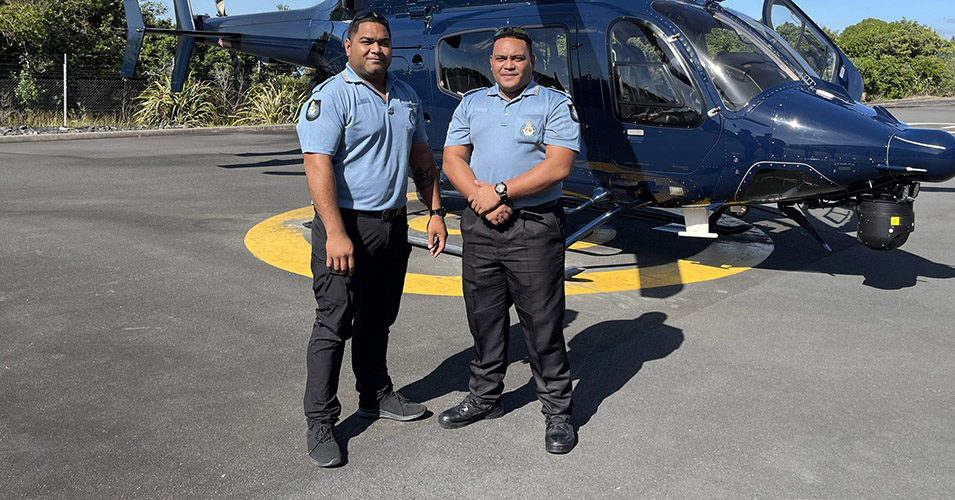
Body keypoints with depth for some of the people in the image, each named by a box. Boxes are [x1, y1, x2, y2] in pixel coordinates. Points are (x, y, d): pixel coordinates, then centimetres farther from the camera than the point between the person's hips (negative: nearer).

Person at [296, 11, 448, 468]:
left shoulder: (405, 96, 13)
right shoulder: (331, 95, -11)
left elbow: (421, 156, 19)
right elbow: (317, 163, -20)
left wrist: (435, 212, 12)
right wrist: (335, 233, -27)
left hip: (394, 223, 7)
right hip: (348, 225, -7)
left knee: (378, 318, 18)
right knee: (334, 323, -3)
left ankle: (375, 395, 33)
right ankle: (320, 423, 6)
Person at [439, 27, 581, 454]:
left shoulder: (555, 104, -1)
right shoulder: (471, 104, 13)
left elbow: (559, 166, -13)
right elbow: (452, 160, 5)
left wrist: (500, 190, -16)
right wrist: (482, 199, -12)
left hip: (535, 229, -4)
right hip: (480, 227, 5)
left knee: (543, 323, 0)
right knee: (484, 319, 13)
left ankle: (557, 411, 13)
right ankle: (484, 398, 29)